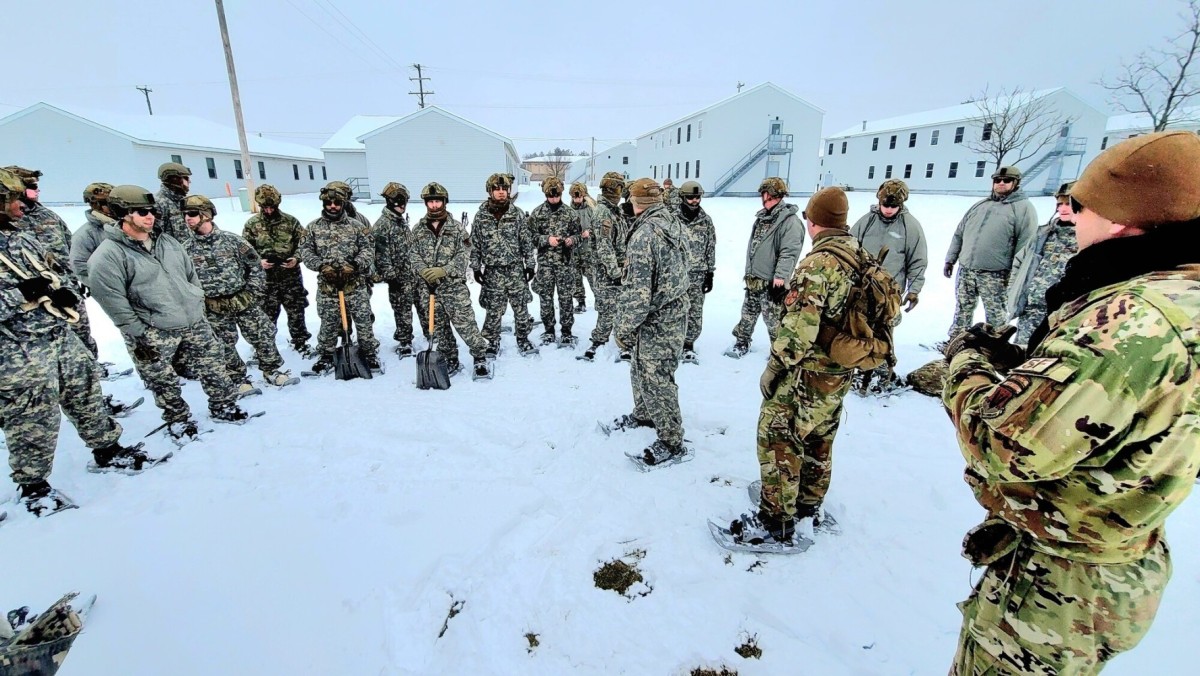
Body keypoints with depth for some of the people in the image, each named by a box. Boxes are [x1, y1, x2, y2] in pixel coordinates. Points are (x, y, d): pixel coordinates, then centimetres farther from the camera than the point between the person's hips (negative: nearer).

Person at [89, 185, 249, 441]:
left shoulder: (167, 242, 8)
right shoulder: (107, 256, -12)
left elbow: (191, 275, 16)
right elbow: (114, 304, -13)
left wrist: (199, 307, 13)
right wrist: (139, 336, -13)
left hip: (194, 323, 5)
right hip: (154, 333, -5)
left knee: (213, 366, 12)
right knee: (164, 383, 8)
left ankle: (223, 406, 30)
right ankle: (178, 420, 28)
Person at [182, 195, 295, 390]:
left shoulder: (231, 240, -5)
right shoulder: (186, 249, 0)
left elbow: (255, 265, 0)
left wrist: (253, 294, -3)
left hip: (244, 301, -1)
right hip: (215, 309, 1)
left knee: (263, 336, 4)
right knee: (225, 347, 8)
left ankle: (272, 371, 22)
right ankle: (238, 380, 24)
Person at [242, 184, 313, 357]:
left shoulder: (290, 221, 0)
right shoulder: (252, 224, 0)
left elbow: (303, 243, 4)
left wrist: (296, 258, -14)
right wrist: (258, 262, -14)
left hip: (291, 276, 0)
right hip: (265, 278, 0)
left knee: (296, 311, 10)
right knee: (267, 314, 8)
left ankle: (300, 341, 26)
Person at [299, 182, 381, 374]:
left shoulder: (356, 225, 2)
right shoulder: (313, 227, 5)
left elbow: (368, 249, -2)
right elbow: (305, 251, 3)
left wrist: (354, 265, -17)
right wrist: (321, 266, -14)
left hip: (355, 284, -1)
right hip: (326, 285, 1)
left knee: (364, 320, 5)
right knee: (328, 323, 11)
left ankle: (369, 353, 20)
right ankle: (326, 356, 26)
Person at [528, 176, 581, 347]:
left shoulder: (570, 213, 4)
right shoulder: (537, 212, 1)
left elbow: (578, 234, 10)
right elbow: (531, 236, 0)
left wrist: (572, 239, -12)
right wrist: (547, 239, -16)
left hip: (565, 262, 0)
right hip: (545, 262, 0)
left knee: (565, 298, 2)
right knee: (545, 298, 7)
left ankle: (566, 332, 14)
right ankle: (549, 331, 21)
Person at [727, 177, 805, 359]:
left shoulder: (789, 220, -14)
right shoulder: (762, 217, 13)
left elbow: (789, 253, -21)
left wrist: (780, 277, -26)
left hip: (771, 282, -8)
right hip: (753, 279, 8)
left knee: (774, 318, 1)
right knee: (748, 313, 18)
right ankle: (741, 343, 31)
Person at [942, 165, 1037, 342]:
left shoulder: (1023, 208, -2)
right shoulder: (979, 205, 15)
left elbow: (1025, 244, -10)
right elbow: (959, 234, 17)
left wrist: (1015, 274, -15)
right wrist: (950, 259, 12)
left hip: (995, 274, -5)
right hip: (965, 269, 5)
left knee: (995, 316, 3)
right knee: (962, 311, 14)